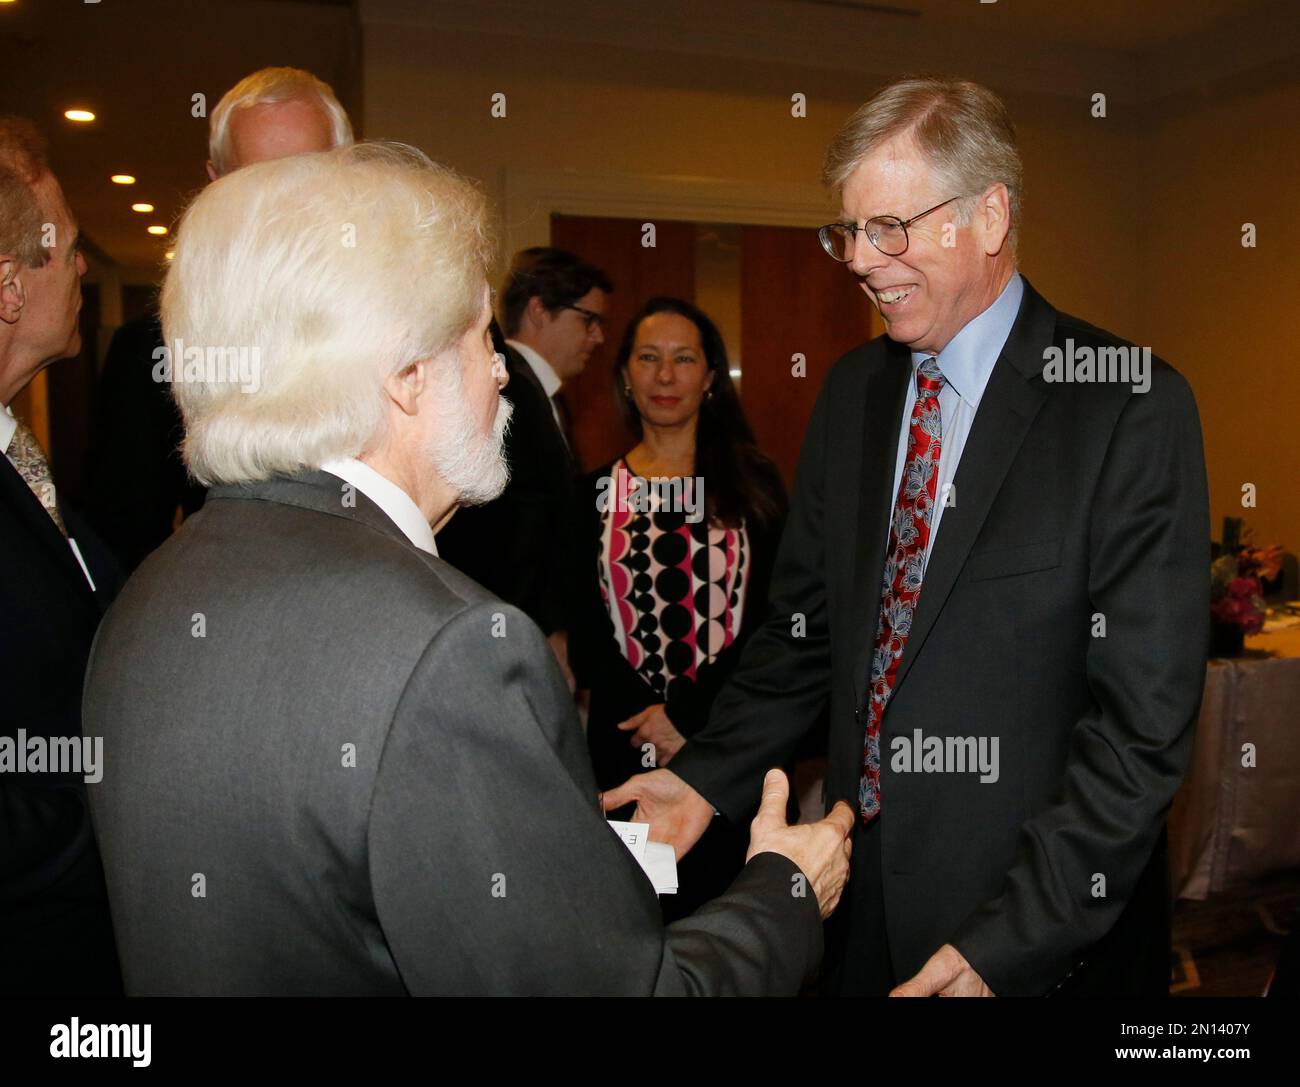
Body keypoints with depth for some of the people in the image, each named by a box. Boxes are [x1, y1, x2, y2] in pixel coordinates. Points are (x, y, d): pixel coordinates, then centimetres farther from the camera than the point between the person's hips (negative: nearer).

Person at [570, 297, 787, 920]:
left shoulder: (752, 484, 2)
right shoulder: (595, 493, 6)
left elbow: (773, 620, -3)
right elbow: (582, 628, 3)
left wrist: (692, 714, -11)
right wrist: (647, 719, -10)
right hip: (626, 745, 1)